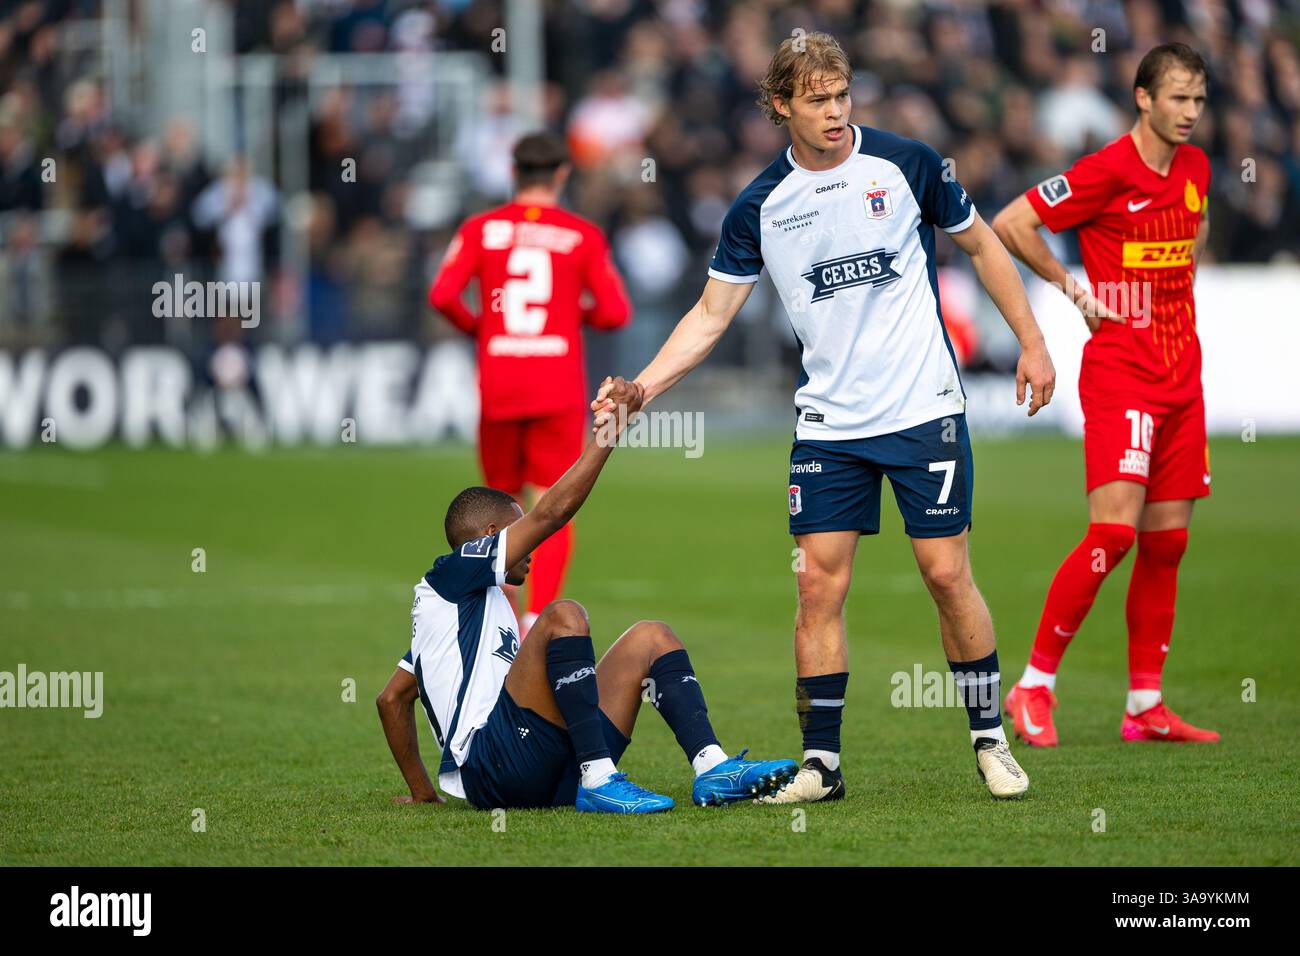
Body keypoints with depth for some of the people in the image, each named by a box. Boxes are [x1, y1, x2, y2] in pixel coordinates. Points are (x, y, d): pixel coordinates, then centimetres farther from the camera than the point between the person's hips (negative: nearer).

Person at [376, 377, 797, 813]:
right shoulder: (450, 574, 7)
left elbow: (392, 699, 39)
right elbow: (552, 512, -2)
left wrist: (422, 792, 35)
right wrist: (611, 427, -2)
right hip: (491, 764, -9)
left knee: (650, 638, 8)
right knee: (563, 615, -27)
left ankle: (712, 769, -17)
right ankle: (598, 780, -34)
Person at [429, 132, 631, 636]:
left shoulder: (481, 229, 3)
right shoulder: (583, 236, 0)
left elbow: (442, 295, -8)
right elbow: (615, 311, -3)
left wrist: (475, 326, 11)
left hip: (497, 386, 2)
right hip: (559, 390, -2)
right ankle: (538, 620, -18)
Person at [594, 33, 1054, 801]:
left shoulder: (905, 164, -4)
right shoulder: (760, 207, 0)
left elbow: (981, 244, 9)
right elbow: (711, 316, 5)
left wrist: (1032, 343, 5)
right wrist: (636, 392, -6)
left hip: (924, 410, -2)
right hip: (827, 425, 2)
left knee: (948, 573, -3)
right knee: (820, 584, -3)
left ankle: (992, 740, 10)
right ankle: (822, 762, 4)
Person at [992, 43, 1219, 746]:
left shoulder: (1195, 167, 10)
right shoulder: (1108, 171, -12)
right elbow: (1010, 224, -11)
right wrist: (1076, 291, -7)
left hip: (1181, 377, 7)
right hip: (1120, 374, -7)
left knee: (1167, 542, 6)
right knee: (1113, 532, -16)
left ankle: (1145, 707, 11)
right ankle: (1034, 684, -6)